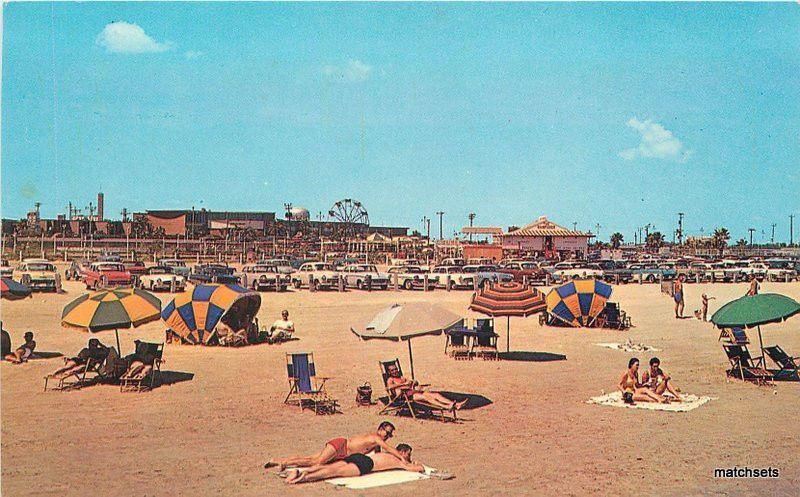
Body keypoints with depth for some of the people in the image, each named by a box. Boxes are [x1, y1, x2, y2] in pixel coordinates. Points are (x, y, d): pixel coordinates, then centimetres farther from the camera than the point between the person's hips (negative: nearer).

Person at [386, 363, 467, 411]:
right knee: (426, 396, -33)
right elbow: (390, 387, -13)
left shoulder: (402, 378, 34)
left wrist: (414, 382, 4)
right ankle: (446, 407, -52)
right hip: (405, 394, -7)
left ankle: (456, 405, -28)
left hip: (414, 391, 7)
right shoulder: (390, 380, 12)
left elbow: (414, 382, 29)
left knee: (436, 394, -13)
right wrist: (404, 384, -15)